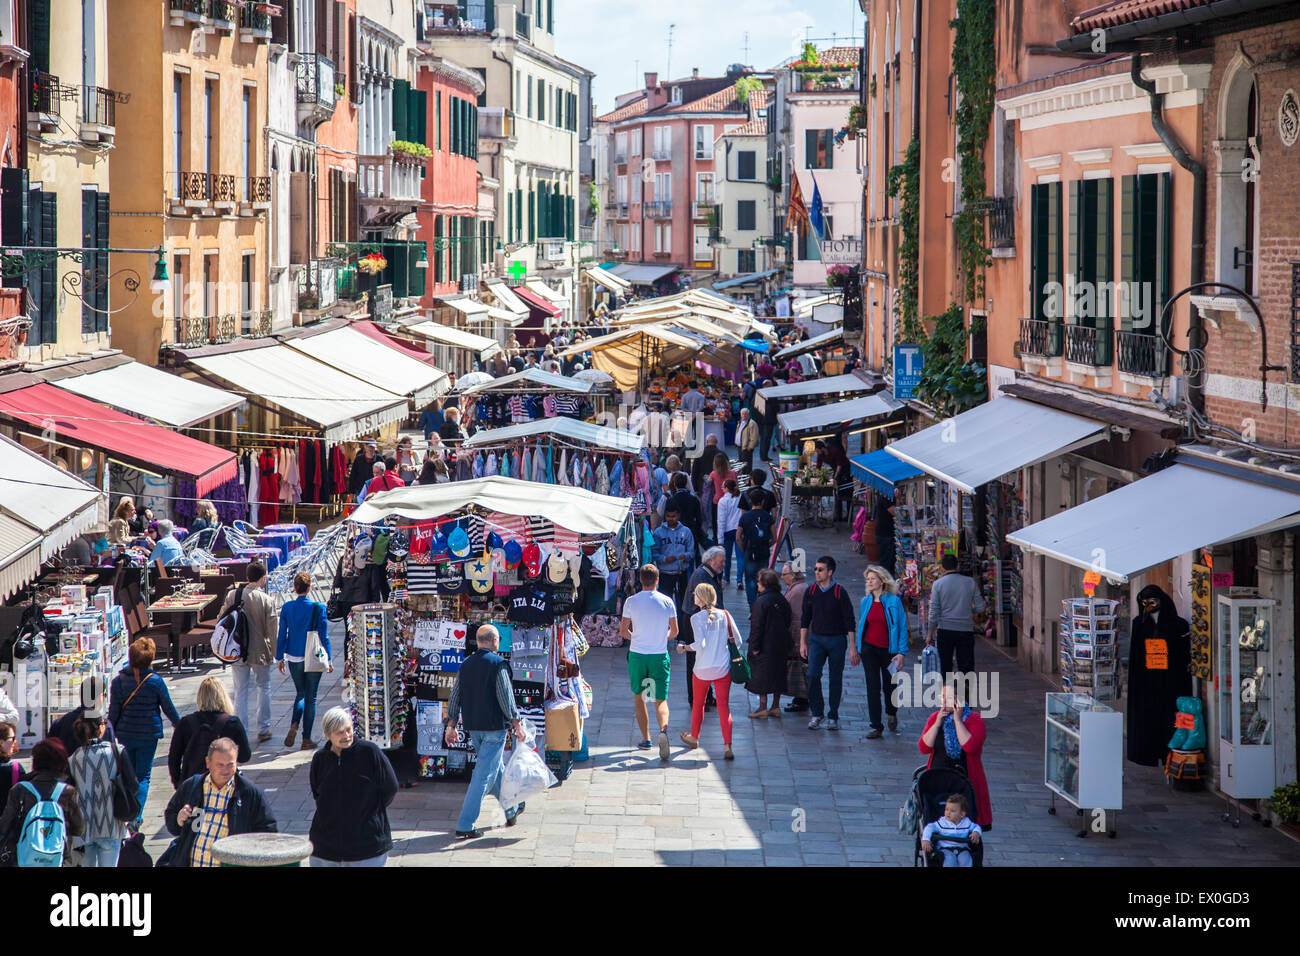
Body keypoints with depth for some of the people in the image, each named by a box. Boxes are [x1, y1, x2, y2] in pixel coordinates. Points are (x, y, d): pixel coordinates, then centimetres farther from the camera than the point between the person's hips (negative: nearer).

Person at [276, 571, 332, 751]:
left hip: (294, 658, 3)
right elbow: (324, 636, -8)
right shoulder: (318, 608, -12)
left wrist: (279, 658, 11)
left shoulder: (287, 607, -5)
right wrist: (329, 660, 1)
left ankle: (294, 724, -6)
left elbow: (281, 635, 1)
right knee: (310, 697, 7)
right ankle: (306, 739, 8)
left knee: (300, 693, 20)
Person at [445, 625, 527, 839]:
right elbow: (506, 698, -15)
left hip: (473, 728, 7)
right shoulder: (498, 664, -13)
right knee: (484, 775, -5)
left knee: (495, 768, 23)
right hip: (493, 726, -7)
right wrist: (517, 724, -8)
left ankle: (511, 811, 38)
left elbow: (455, 697, 9)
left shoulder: (466, 665, 7)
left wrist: (451, 726, 15)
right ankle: (465, 825, -9)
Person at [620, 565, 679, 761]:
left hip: (637, 655, 0)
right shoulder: (667, 602, -4)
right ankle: (663, 729, -26)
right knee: (661, 701, 2)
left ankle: (646, 738, 18)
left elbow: (623, 631, 0)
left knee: (639, 696, 17)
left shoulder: (631, 602, -5)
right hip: (659, 656, 0)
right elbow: (674, 632, 2)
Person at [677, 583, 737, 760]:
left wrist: (684, 648, -4)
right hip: (723, 668, 2)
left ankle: (694, 738, 38)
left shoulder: (697, 618, -11)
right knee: (723, 706, 2)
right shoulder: (725, 615, 0)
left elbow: (700, 644, -20)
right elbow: (737, 639, 2)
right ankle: (727, 746, -10)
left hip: (703, 670, -2)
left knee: (698, 704, 19)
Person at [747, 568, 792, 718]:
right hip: (781, 645, 7)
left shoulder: (761, 601, -16)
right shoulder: (782, 600, 5)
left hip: (765, 644, -7)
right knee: (778, 673, 13)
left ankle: (762, 707, 1)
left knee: (761, 675, 1)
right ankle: (775, 706, 18)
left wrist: (754, 646, -14)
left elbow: (757, 626, -17)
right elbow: (787, 622, 12)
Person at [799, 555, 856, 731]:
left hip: (837, 640, -2)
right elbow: (805, 619, 10)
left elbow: (849, 621, -5)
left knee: (835, 679, 4)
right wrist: (802, 642, 7)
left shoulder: (840, 593, -8)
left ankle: (833, 717, 15)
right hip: (816, 639, 2)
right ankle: (816, 714, -1)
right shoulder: (811, 592, 2)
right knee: (813, 675, -12)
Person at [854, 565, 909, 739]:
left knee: (889, 686, 10)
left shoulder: (894, 601, -7)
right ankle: (876, 726, 1)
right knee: (873, 687, -3)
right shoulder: (866, 602, 5)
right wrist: (856, 648, 13)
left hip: (888, 649, -2)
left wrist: (902, 652, -11)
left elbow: (902, 627, -6)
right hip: (869, 648, 2)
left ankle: (892, 714, 39)